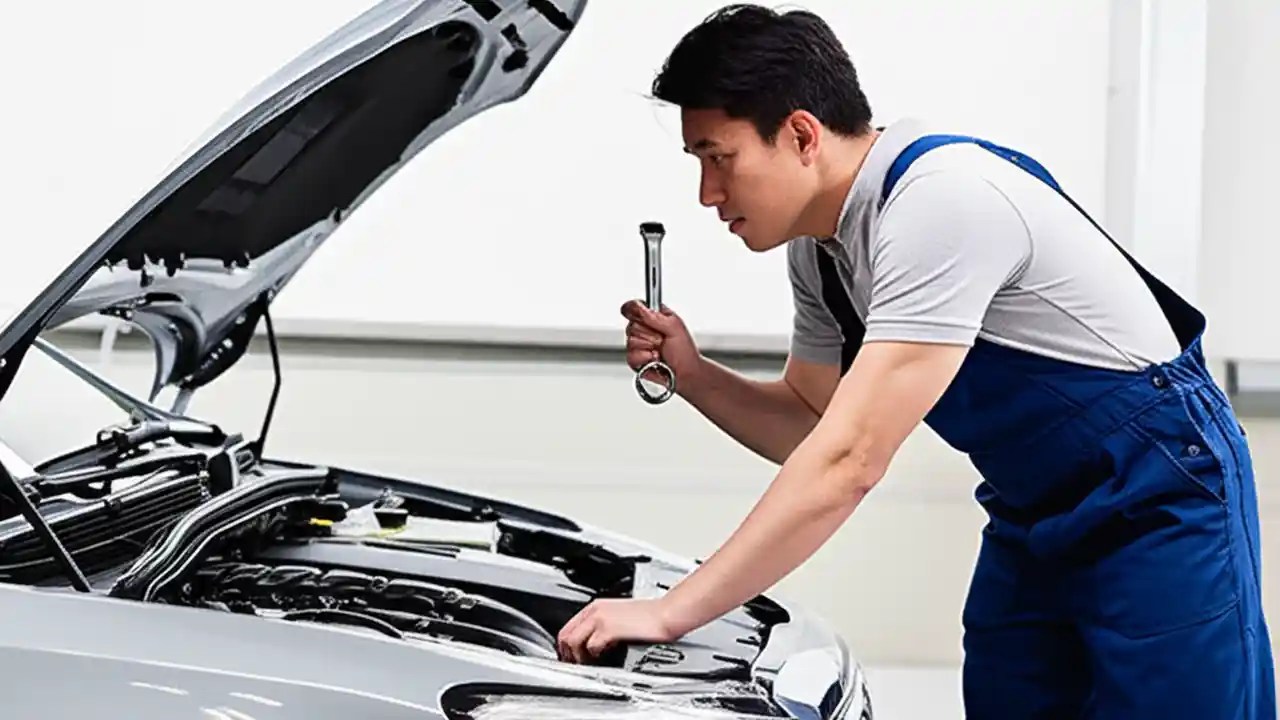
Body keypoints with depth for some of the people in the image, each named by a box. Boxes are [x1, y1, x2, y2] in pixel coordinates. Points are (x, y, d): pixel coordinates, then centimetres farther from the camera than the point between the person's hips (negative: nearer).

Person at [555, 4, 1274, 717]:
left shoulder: (942, 199, -28)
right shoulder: (818, 244, 0)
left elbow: (850, 460, -33)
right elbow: (810, 422, 12)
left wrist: (669, 613, -32)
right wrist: (691, 372, -8)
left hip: (1158, 502, -8)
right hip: (1033, 518, 8)